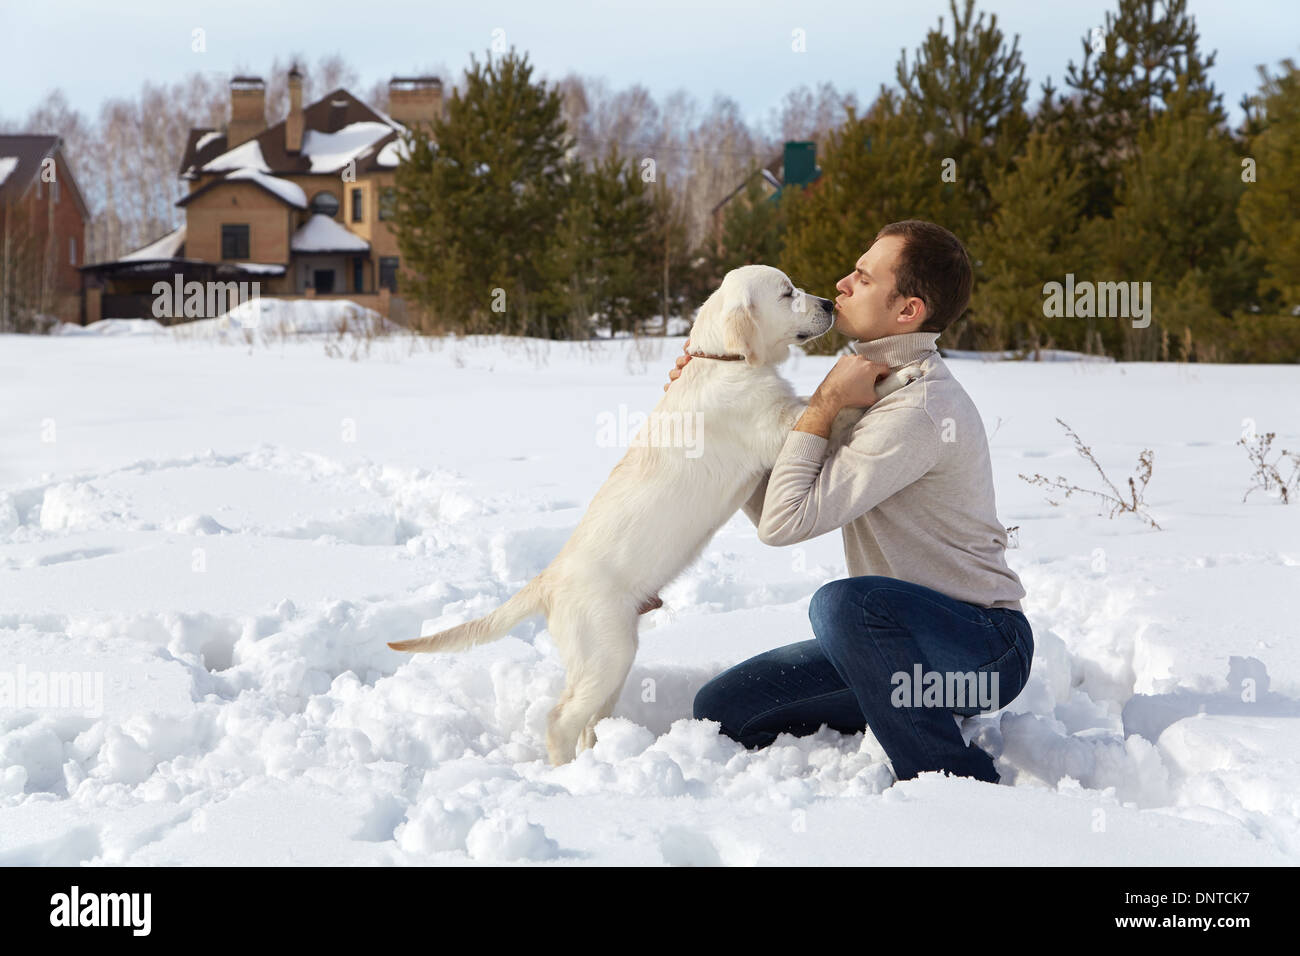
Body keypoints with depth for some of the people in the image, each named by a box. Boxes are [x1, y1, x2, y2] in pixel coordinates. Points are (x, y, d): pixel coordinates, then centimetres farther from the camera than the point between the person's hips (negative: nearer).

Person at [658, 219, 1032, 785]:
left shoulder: (918, 410, -22)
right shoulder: (873, 385, 11)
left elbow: (785, 521, -23)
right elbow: (770, 507, 15)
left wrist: (824, 404, -15)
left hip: (984, 648, -9)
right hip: (900, 645, 9)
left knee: (844, 602, -39)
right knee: (721, 710, -2)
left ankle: (961, 781, -21)